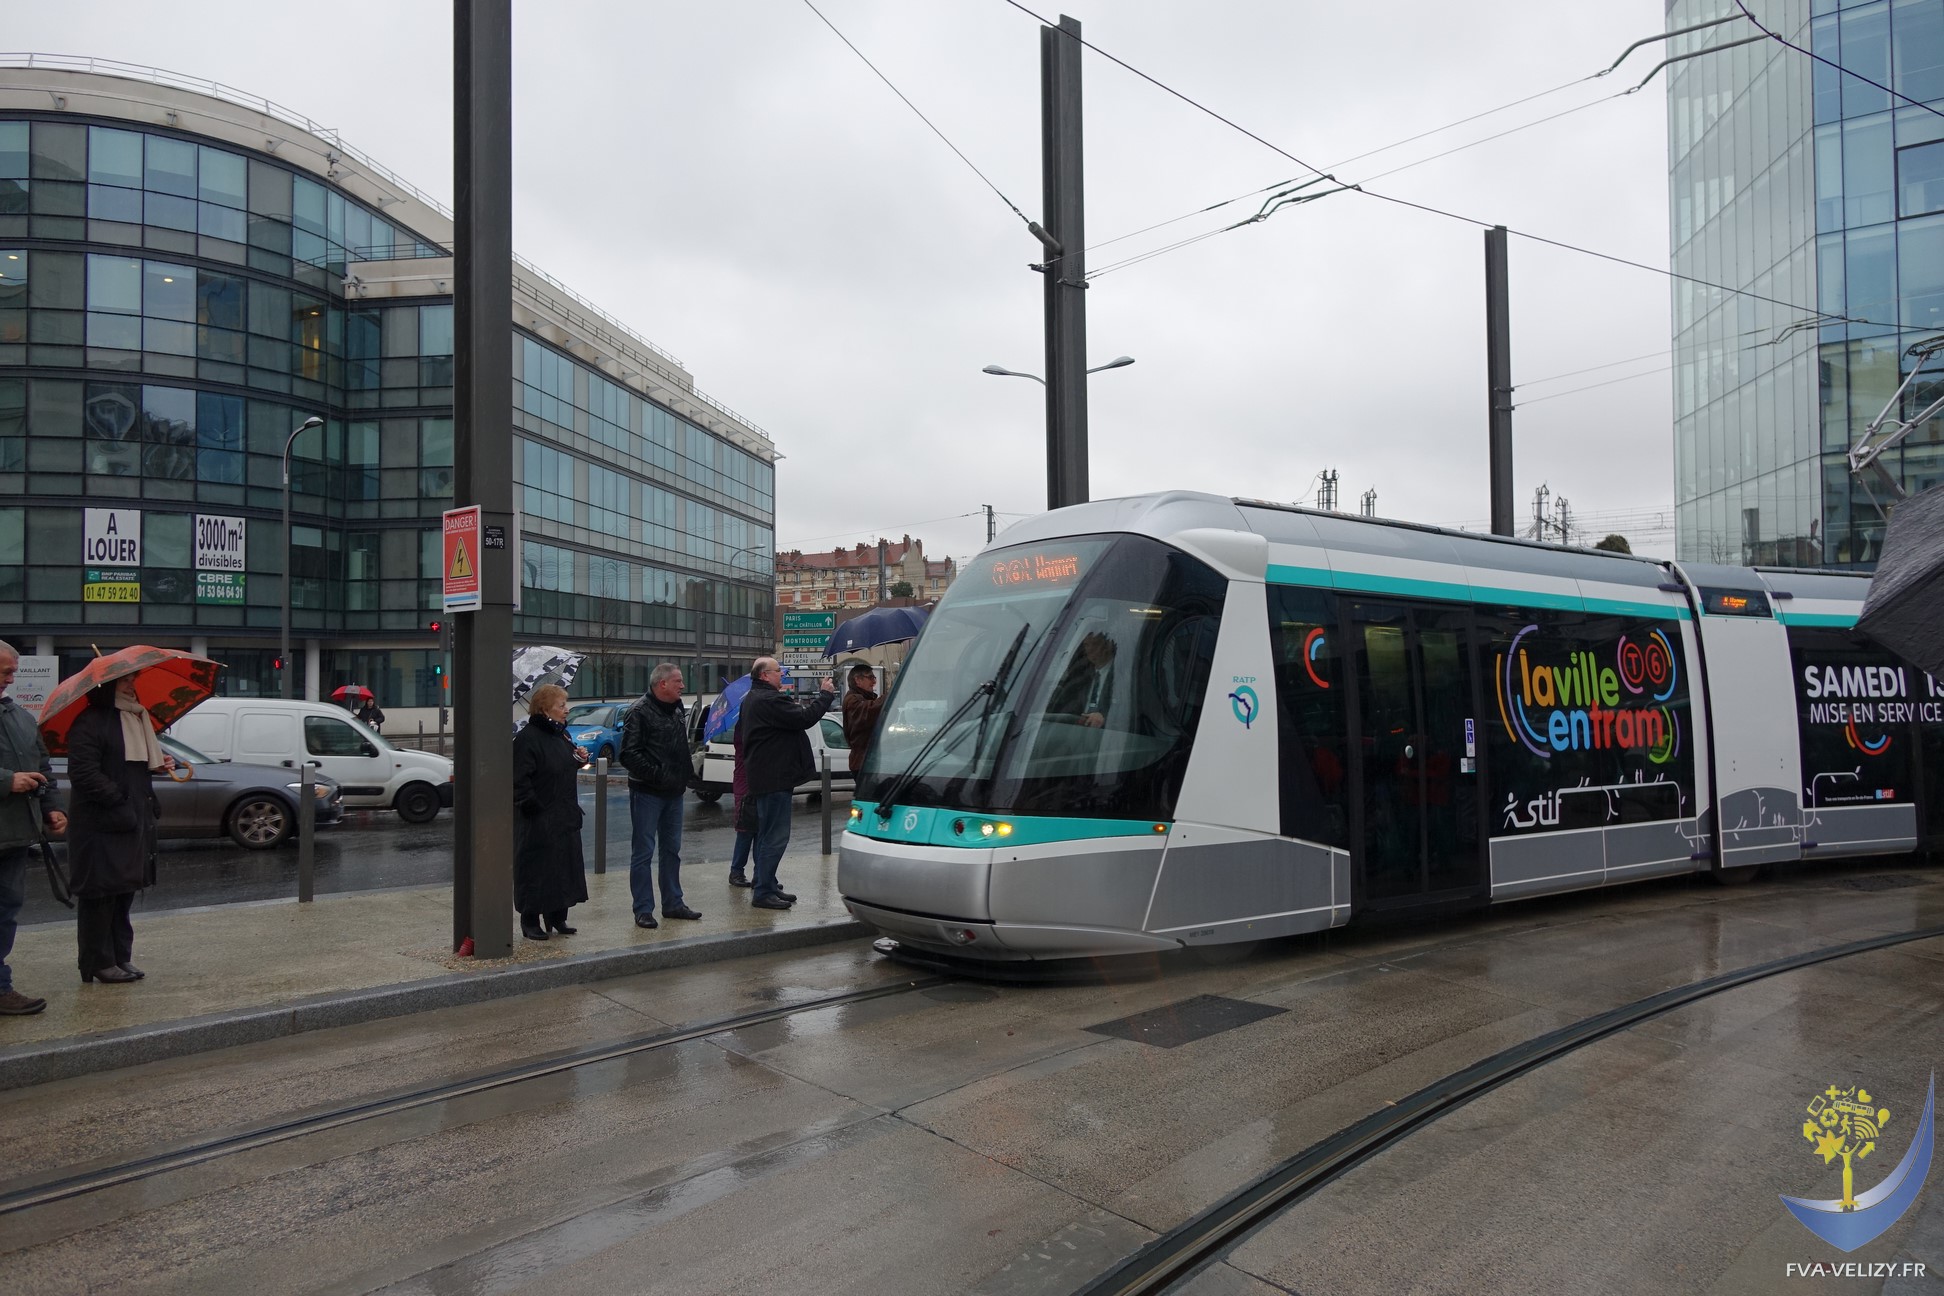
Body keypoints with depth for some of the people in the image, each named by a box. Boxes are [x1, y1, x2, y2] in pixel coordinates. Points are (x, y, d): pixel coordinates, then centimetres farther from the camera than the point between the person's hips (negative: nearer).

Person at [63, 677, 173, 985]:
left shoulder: (136, 719, 17)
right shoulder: (90, 723, -12)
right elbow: (84, 772, -19)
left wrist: (160, 762, 10)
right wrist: (118, 800, -22)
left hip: (134, 821, 9)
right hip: (100, 824, -9)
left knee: (125, 890, 13)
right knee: (100, 892, -2)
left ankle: (121, 957, 21)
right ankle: (99, 962, 7)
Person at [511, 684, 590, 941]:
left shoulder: (561, 735, 12)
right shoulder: (526, 739, -16)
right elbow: (519, 781, -21)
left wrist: (579, 758, 6)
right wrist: (532, 806, -20)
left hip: (565, 818, 9)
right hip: (538, 821, -9)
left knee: (564, 868, 13)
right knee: (536, 870, 0)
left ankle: (557, 917, 24)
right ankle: (530, 922, 11)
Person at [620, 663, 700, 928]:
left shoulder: (678, 710, 12)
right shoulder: (640, 712, -14)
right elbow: (629, 754, -20)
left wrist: (686, 775, 12)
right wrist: (656, 775, -21)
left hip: (673, 793, 8)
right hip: (647, 793, -8)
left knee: (672, 850, 14)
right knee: (644, 851, -1)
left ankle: (672, 904, 24)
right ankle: (643, 909, 4)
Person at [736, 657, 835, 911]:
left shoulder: (751, 699, 16)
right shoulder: (770, 700, -19)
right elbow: (804, 718, -24)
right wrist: (825, 695, -11)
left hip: (761, 777, 11)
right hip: (774, 778, -11)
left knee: (767, 834, 17)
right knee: (776, 836, -8)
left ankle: (767, 885, 26)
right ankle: (763, 892, -5)